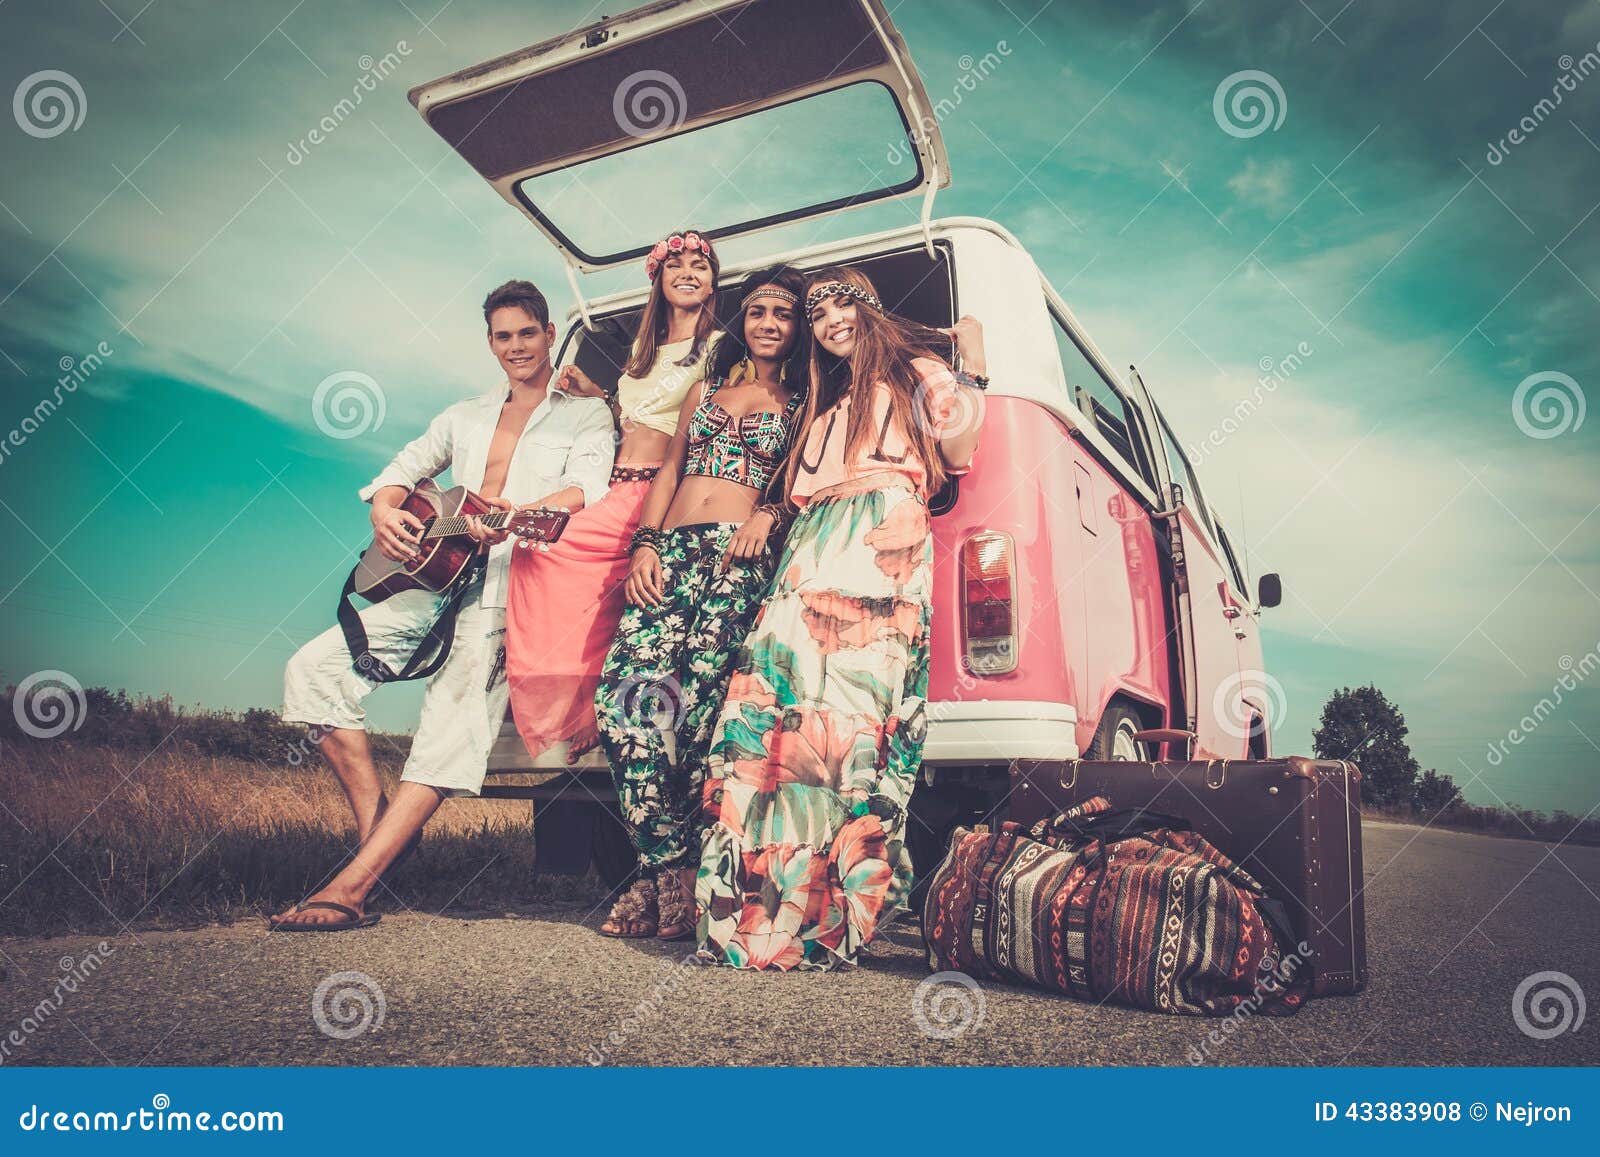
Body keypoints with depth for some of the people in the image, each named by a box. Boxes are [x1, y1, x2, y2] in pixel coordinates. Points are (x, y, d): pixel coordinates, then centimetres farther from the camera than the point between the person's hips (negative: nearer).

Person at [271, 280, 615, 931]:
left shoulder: (585, 414, 9)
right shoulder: (465, 417, 26)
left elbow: (587, 488, -10)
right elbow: (402, 470, 22)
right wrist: (385, 511, -3)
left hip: (518, 582, -6)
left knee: (456, 708, -27)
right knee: (314, 667, -11)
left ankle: (354, 884, -30)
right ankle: (377, 826, -9)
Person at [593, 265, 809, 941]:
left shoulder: (803, 404, 17)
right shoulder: (706, 390, 28)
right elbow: (669, 471, 22)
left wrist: (772, 513, -12)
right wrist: (646, 545, 7)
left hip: (738, 560, -4)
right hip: (672, 553, 4)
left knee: (692, 702, -22)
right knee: (623, 698, -16)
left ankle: (680, 878, -10)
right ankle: (663, 868, -9)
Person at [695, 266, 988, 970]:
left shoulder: (916, 370, 21)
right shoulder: (826, 400, 35)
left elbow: (957, 450, 5)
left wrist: (973, 365, 5)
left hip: (884, 540, -5)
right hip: (812, 548, 5)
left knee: (843, 704, -19)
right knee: (772, 695, -13)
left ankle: (824, 919, -19)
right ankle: (751, 910, -14)